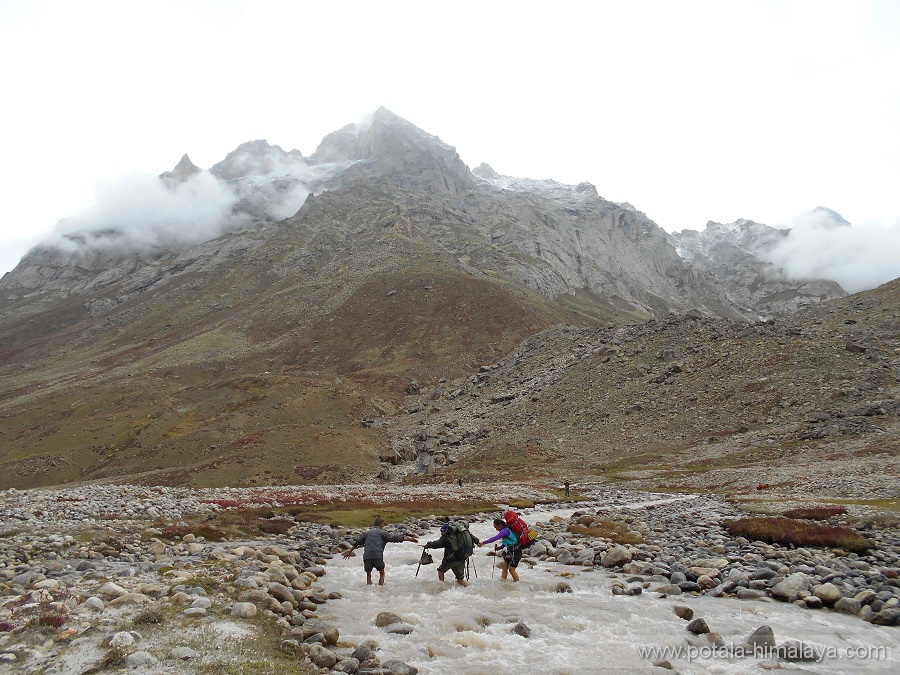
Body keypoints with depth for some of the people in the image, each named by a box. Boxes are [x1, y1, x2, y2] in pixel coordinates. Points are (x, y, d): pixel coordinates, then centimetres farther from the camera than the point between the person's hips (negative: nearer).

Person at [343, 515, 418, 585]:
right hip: (377, 556, -4)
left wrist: (350, 552, 39)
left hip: (367, 556, 4)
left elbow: (357, 541, 28)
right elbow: (394, 538, 0)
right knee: (382, 573, 13)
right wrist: (409, 539, 1)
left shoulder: (368, 532, 22)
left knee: (368, 574, 15)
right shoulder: (382, 532, 7)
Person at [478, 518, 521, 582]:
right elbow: (505, 543, 18)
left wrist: (484, 542, -35)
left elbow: (495, 538, -33)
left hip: (516, 552, -10)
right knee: (504, 567, 12)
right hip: (510, 551, 10)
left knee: (511, 569, -1)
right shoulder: (505, 530, 9)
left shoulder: (505, 530, -21)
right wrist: (498, 547, 1)